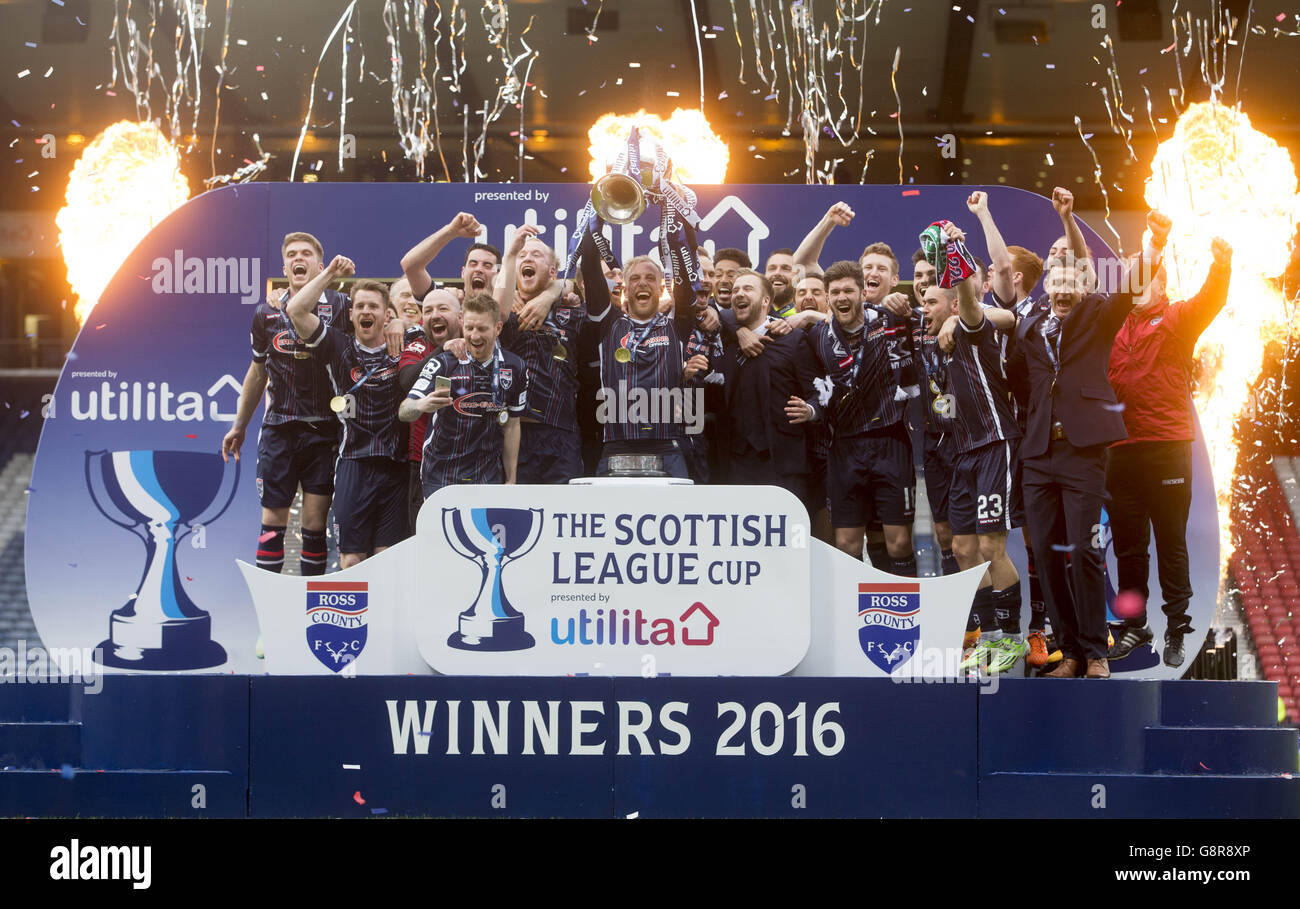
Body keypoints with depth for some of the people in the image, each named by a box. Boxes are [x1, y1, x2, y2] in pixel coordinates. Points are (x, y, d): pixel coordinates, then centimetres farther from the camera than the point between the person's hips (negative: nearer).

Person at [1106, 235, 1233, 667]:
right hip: (1121, 449, 4)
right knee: (1128, 545, 10)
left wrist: (1221, 264, -33)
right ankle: (1133, 626, 21)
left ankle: (1176, 630, 7)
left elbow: (1210, 301, -16)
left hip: (1167, 448, -4)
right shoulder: (1114, 326, 13)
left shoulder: (1176, 319, 4)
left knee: (1171, 542, 1)